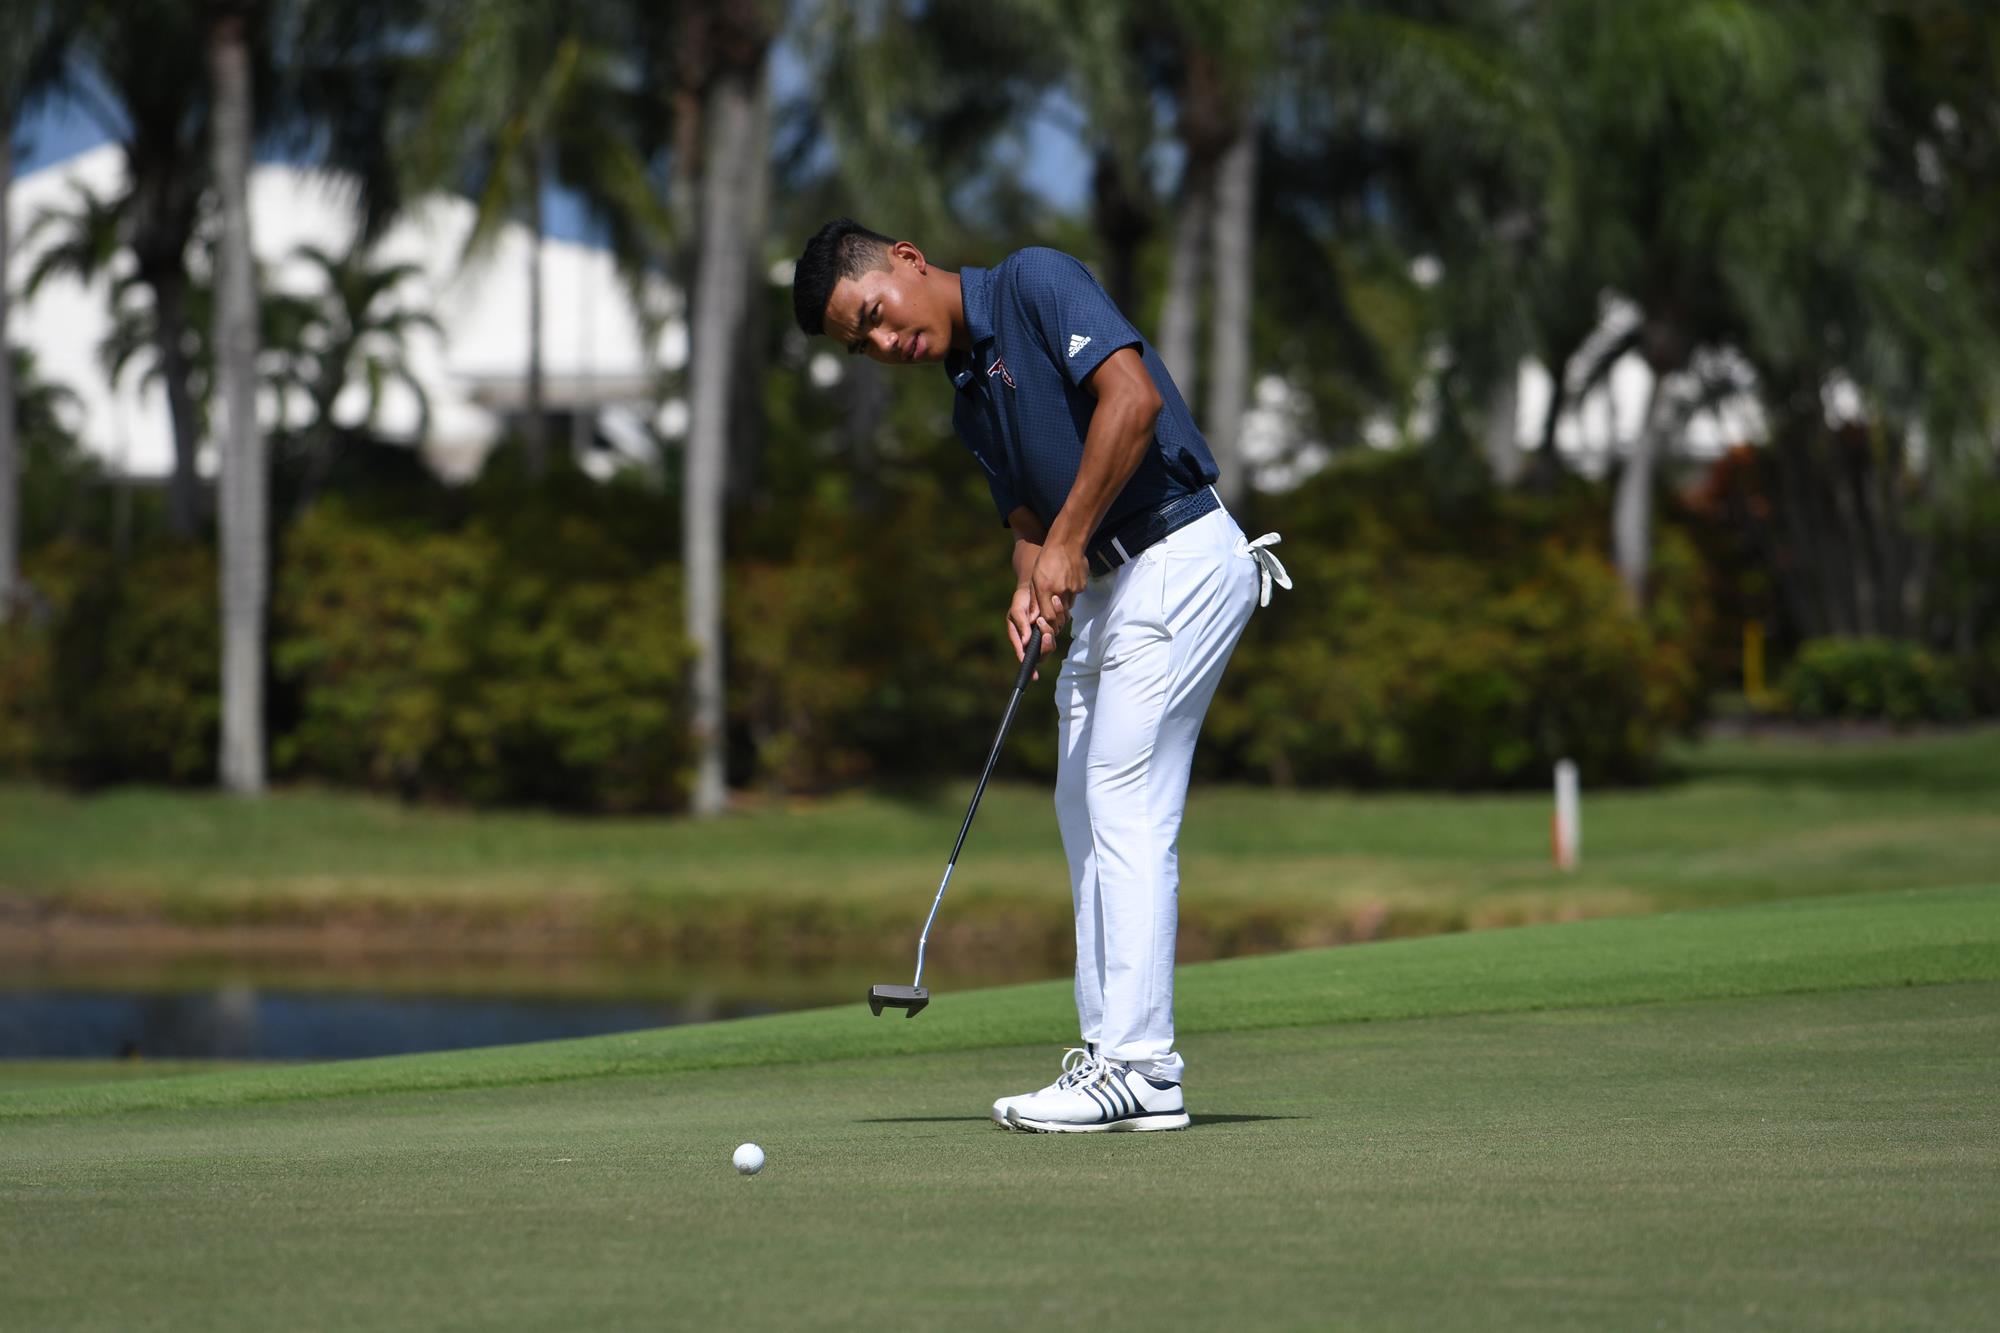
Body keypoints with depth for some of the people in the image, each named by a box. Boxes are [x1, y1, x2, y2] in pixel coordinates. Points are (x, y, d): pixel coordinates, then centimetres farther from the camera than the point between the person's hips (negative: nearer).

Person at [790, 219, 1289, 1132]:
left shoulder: (1035, 283, -9)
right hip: (1107, 583, 10)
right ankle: (1115, 1053, 13)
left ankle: (1136, 1067, -11)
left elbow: (1132, 396, -22)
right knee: (1086, 811, 10)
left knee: (1127, 808, -11)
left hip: (1177, 559, -10)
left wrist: (1068, 542, -19)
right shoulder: (970, 402, 17)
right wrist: (1032, 587, -6)